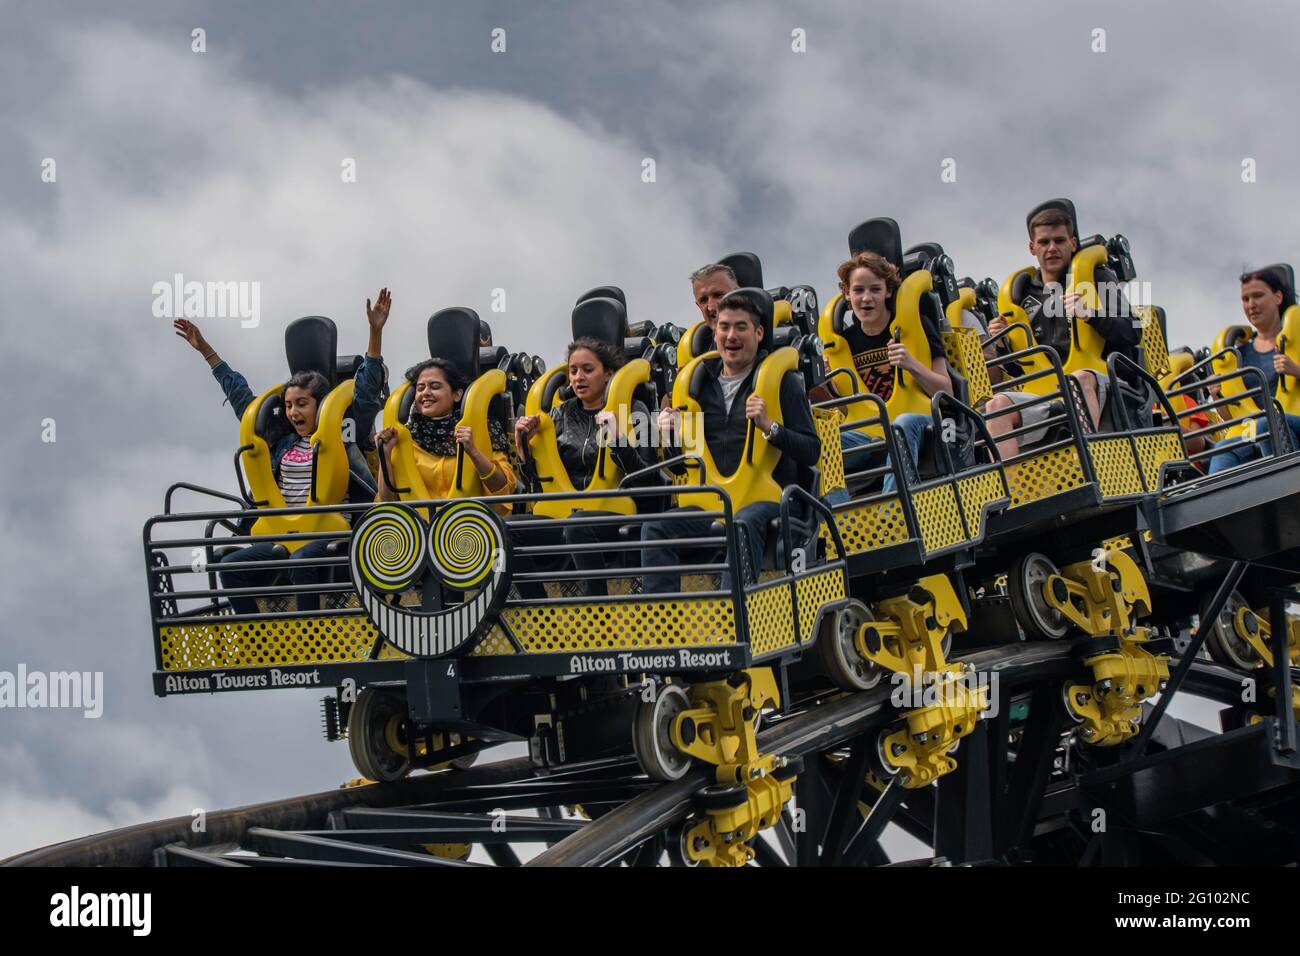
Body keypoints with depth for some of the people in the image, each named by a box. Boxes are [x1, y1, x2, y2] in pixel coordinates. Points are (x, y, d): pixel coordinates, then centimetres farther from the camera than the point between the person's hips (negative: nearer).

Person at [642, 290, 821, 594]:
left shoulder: (782, 380, 2)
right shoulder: (703, 383, 16)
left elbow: (812, 451, -7)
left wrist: (769, 427, -22)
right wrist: (672, 435, 0)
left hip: (769, 499, -5)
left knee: (743, 524, -38)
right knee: (655, 528, -17)